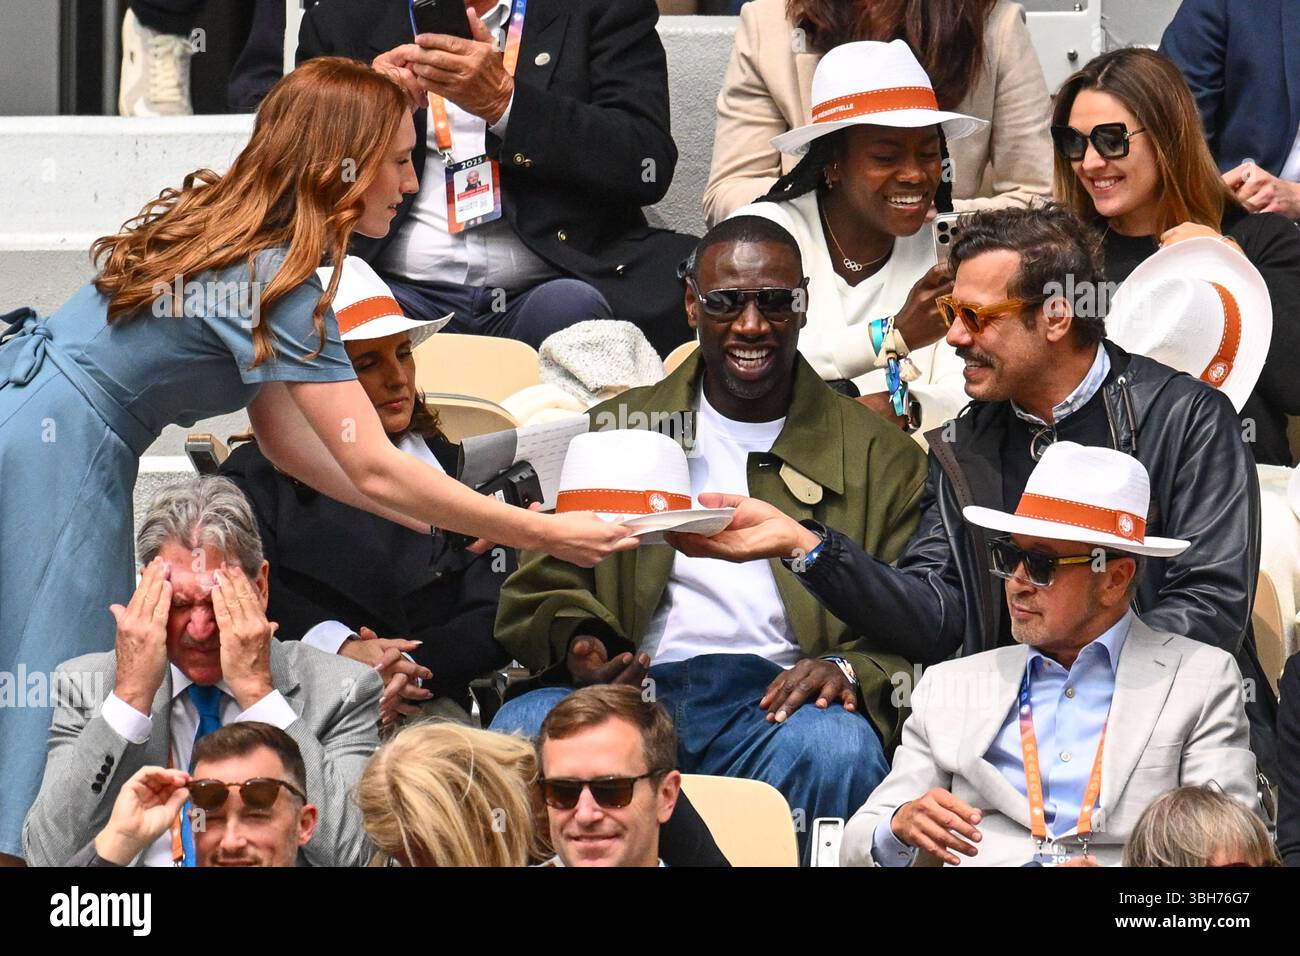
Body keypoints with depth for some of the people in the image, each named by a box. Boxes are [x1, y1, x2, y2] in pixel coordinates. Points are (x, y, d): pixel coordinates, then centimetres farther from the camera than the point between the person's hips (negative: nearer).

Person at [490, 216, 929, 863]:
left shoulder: (880, 456, 17)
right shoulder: (615, 430, 23)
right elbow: (544, 587, 17)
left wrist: (850, 671, -13)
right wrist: (577, 647, -7)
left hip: (772, 703, -1)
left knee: (835, 749, -37)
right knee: (521, 731, -32)